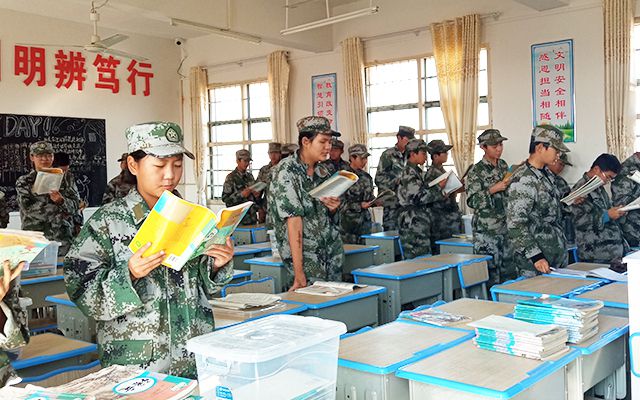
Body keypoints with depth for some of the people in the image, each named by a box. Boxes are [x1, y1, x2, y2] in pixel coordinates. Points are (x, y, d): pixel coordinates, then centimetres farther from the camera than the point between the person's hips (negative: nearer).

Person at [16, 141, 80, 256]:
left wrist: (61, 200, -17)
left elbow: (75, 206, 2)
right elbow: (28, 209, -3)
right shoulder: (24, 182, 9)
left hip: (62, 235, 0)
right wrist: (59, 208, -5)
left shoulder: (62, 179, 9)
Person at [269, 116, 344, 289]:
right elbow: (293, 220, -21)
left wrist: (333, 208, -7)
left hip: (333, 248, 6)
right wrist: (298, 271, -24)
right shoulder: (286, 172, -13)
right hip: (305, 251, -6)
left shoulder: (322, 172, 8)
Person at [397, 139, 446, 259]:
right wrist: (439, 187, -10)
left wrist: (440, 193, 13)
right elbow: (419, 197, -19)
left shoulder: (417, 172, 18)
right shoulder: (409, 173, -13)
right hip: (412, 222, -10)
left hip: (421, 223, 10)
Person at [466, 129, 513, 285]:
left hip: (505, 226, 6)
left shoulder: (504, 166, 12)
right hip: (486, 230, -6)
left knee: (508, 270, 9)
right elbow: (473, 201, -13)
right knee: (490, 272, -4)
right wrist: (493, 189, -20)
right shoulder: (476, 171, -7)